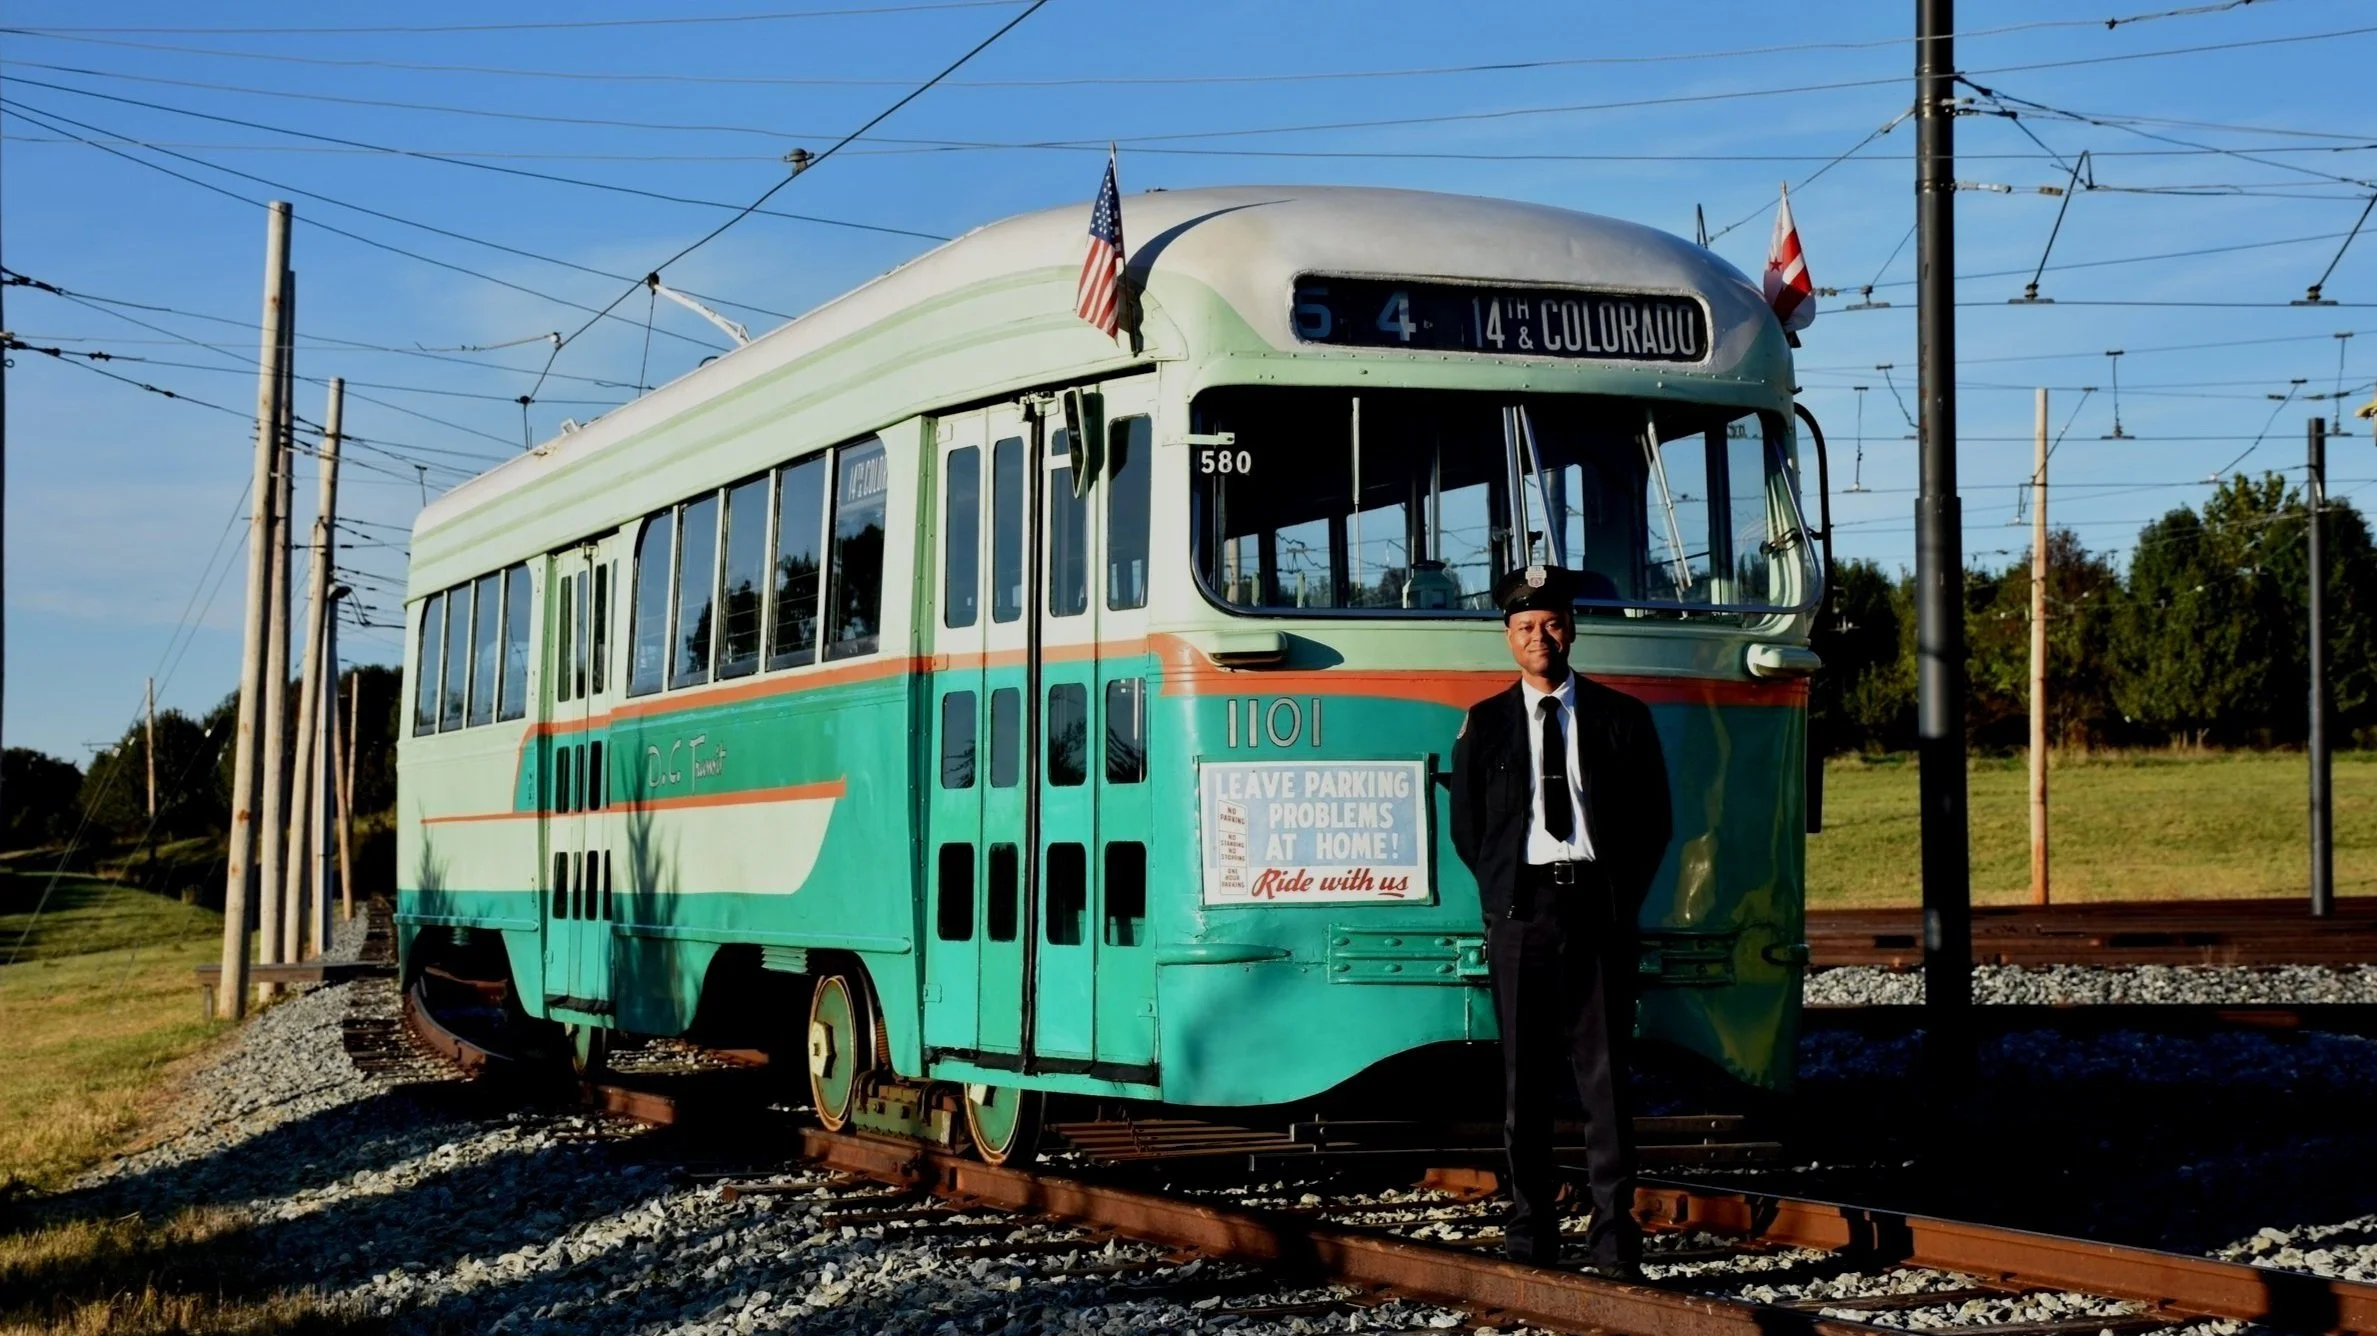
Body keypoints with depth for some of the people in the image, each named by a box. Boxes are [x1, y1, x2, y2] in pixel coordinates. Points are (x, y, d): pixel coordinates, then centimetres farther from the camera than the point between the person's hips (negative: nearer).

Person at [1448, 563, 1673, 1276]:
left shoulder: (1622, 718, 10)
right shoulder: (1485, 724, 11)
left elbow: (1653, 821, 11)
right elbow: (1467, 828, 14)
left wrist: (1620, 897, 4)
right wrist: (1506, 893, 7)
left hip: (1598, 905, 0)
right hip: (1519, 908, 1)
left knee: (1604, 1069, -3)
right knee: (1524, 1071, 1)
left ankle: (1613, 1229, 1)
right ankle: (1531, 1222, 8)